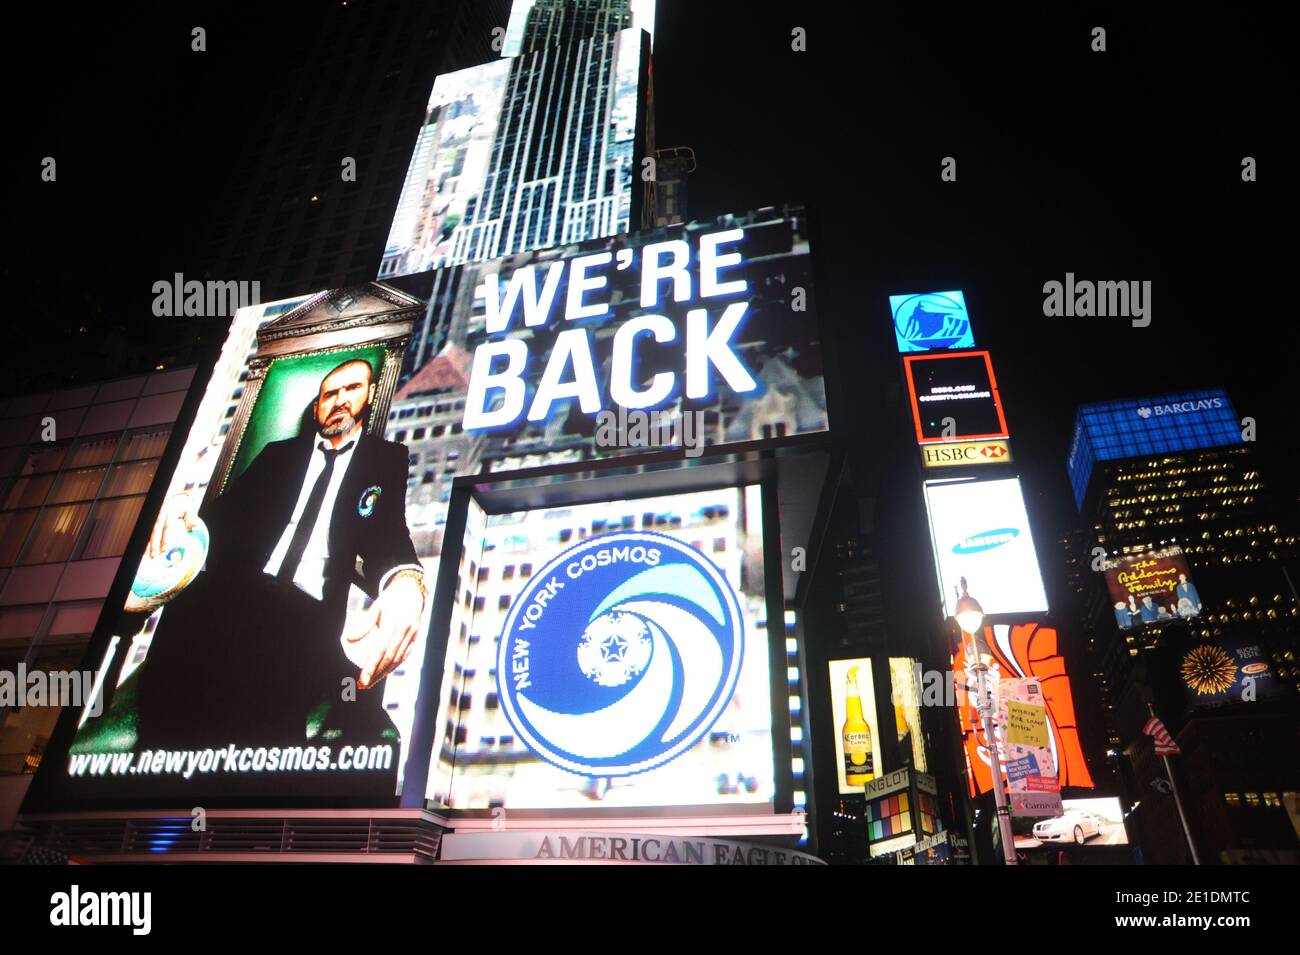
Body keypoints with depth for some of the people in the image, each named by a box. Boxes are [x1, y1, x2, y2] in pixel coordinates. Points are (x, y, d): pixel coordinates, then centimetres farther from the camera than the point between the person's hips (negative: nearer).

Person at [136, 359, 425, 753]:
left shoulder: (388, 460, 12)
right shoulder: (280, 454, 25)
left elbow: (391, 539, -1)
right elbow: (231, 508, 16)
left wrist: (406, 581, -25)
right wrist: (187, 508, -9)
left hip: (310, 618, -4)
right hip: (239, 594, 4)